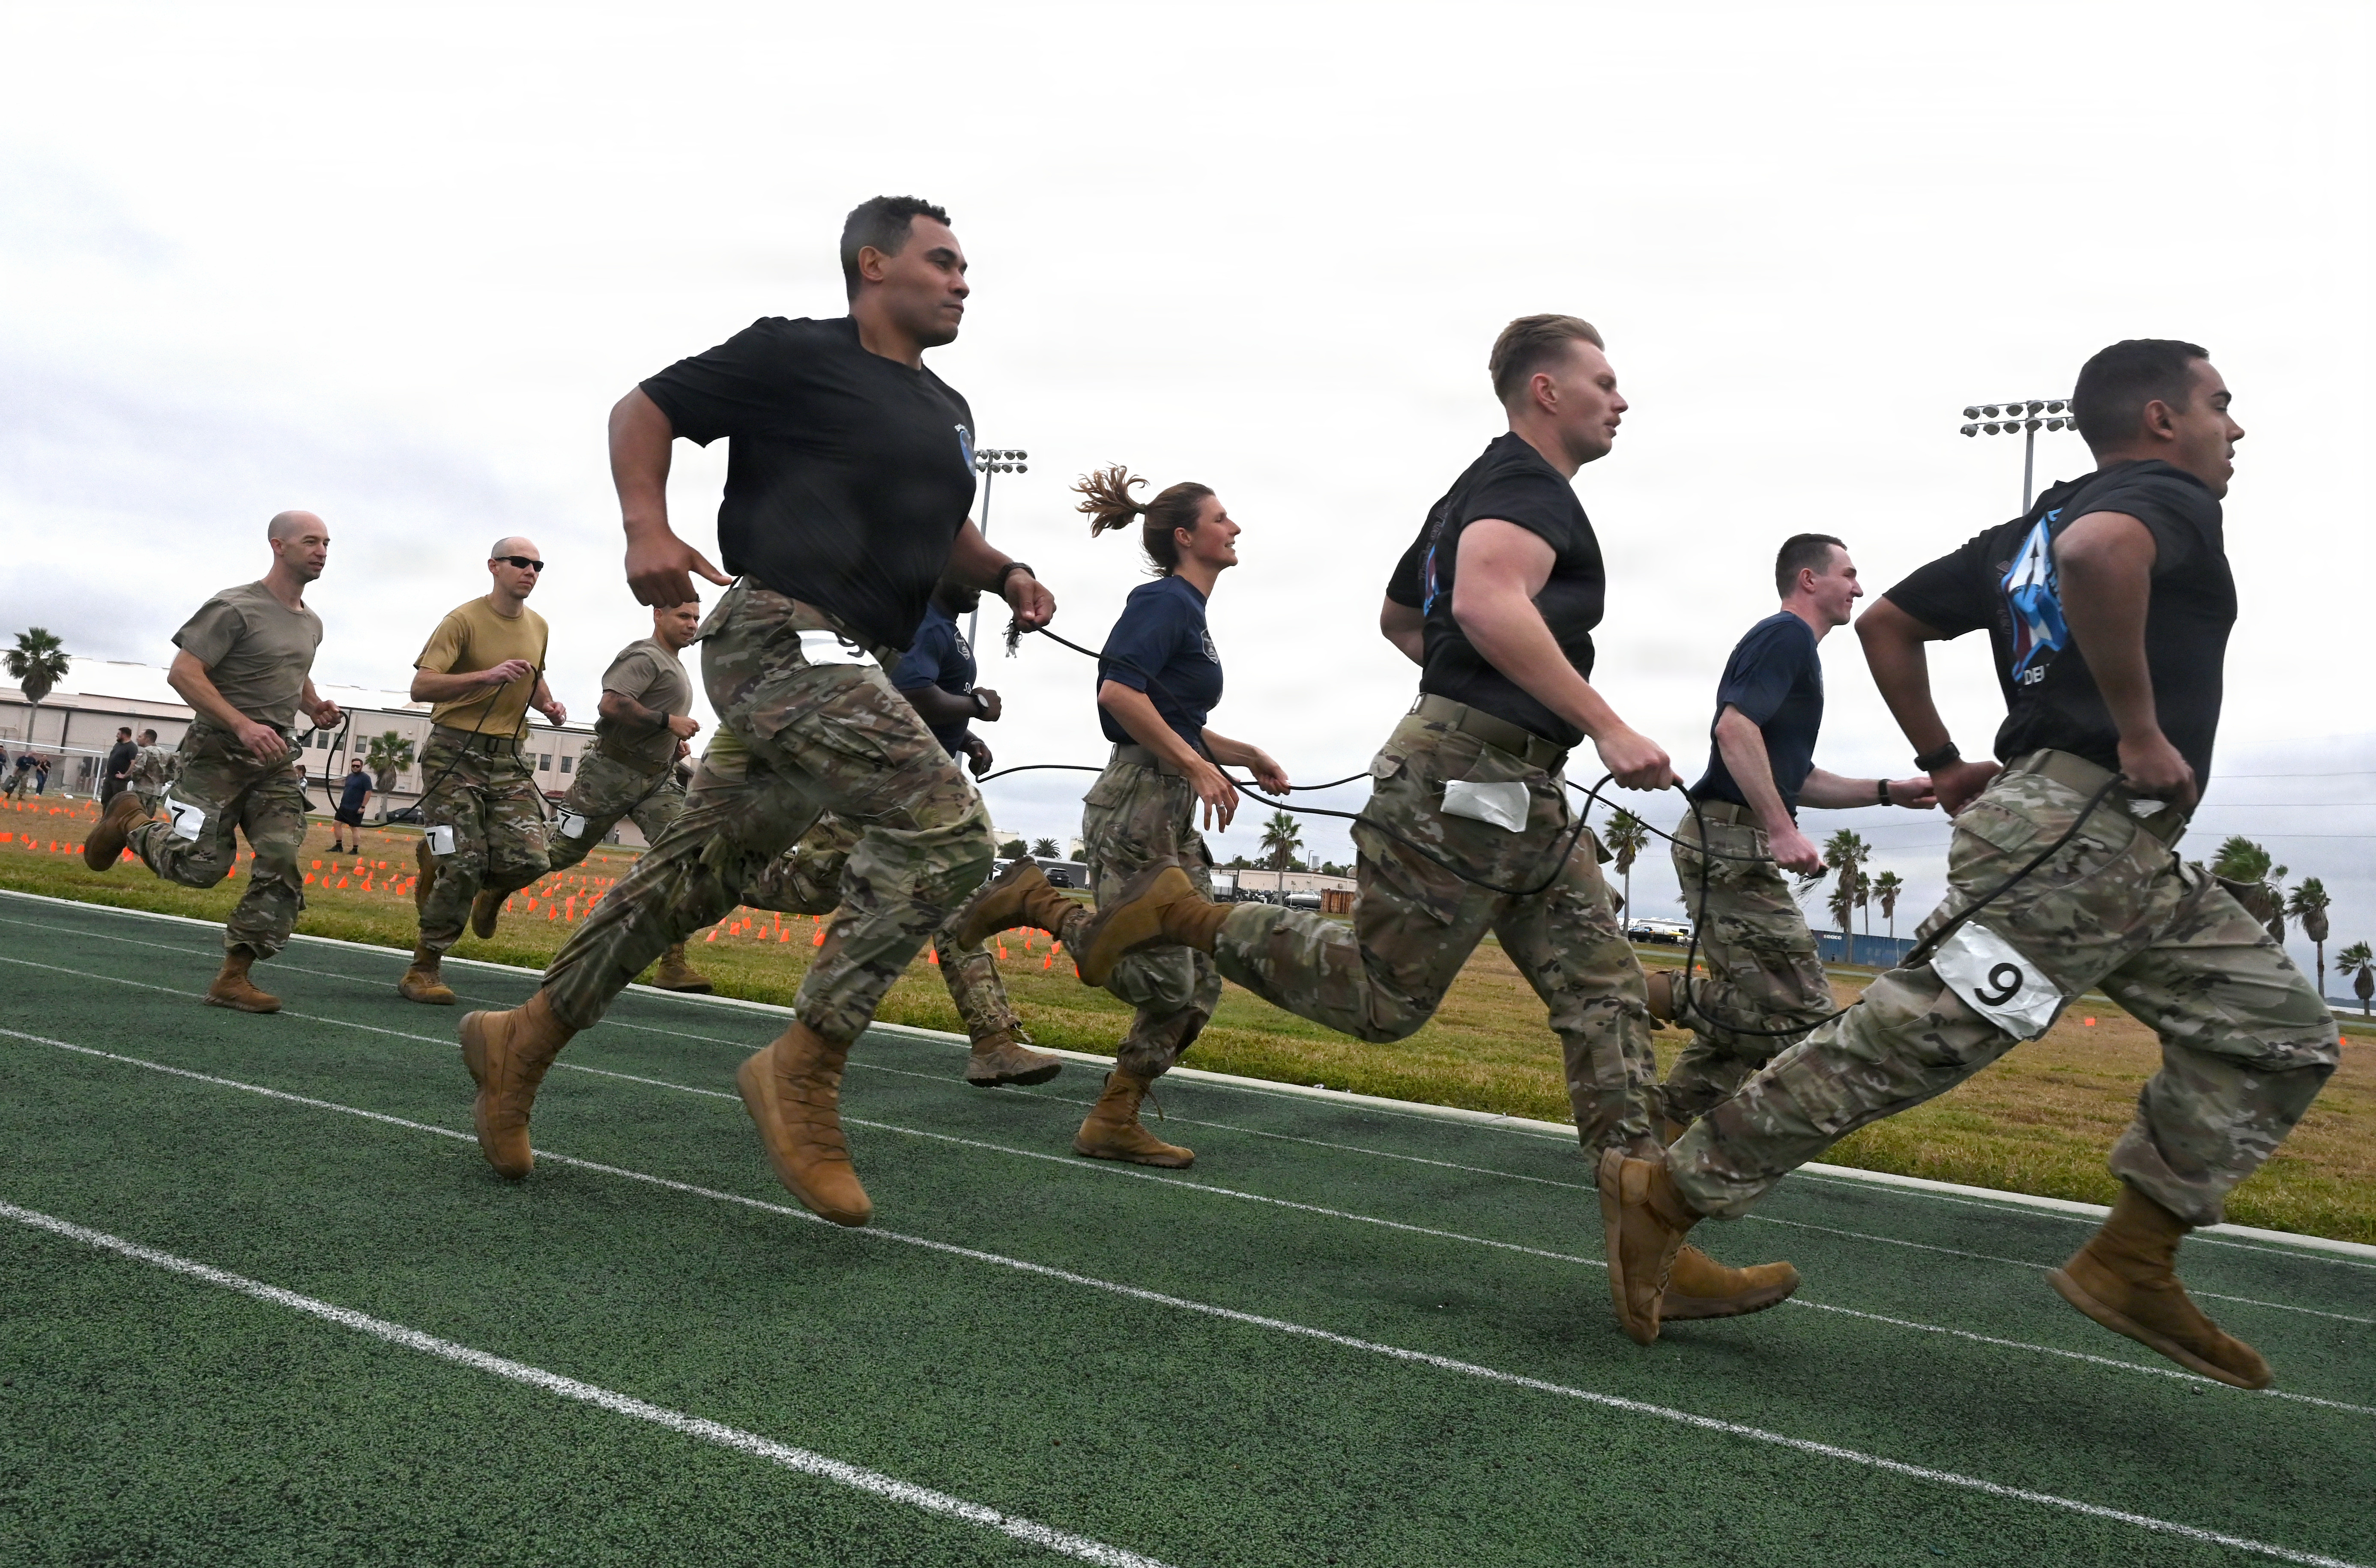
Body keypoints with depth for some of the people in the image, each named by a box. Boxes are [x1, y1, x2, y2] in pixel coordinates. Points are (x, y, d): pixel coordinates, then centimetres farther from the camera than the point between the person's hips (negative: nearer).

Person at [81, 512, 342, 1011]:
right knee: (200, 866, -6)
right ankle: (129, 819, 27)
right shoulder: (236, 608, -10)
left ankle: (234, 978, -3)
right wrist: (243, 726, -25)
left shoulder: (311, 624, 13)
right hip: (219, 753, -6)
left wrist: (315, 706, 11)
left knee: (282, 865, -10)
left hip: (275, 761, 6)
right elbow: (183, 673, -16)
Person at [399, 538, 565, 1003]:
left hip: (509, 757, 6)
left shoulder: (538, 627, 13)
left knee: (528, 860, -9)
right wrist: (488, 676, -27)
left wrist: (549, 704, 12)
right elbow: (420, 687, -15)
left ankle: (439, 860, 22)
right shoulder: (464, 620, -7)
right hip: (456, 754, -5)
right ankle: (423, 971, 6)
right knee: (464, 865, -11)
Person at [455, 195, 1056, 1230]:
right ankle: (805, 1069, -11)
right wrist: (647, 528, -14)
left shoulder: (947, 412, 21)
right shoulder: (795, 355, -1)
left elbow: (945, 529, 34)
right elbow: (644, 409, 3)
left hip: (846, 670, 8)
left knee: (697, 875, 13)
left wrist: (1004, 574, 13)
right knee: (944, 827, -21)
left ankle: (525, 1042, 28)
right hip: (780, 633, -8)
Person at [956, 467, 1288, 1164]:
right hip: (1136, 805, -10)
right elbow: (1120, 692, -22)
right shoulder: (1166, 601, -7)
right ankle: (1032, 899, -1)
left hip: (1172, 816, 10)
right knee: (1161, 979, -12)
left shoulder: (1189, 612, 22)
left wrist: (1247, 756, 20)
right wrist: (1199, 767, -19)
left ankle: (1113, 1123, 13)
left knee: (1200, 987, 6)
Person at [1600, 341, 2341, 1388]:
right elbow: (2099, 553, -31)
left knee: (2280, 1030, 11)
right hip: (2080, 829, -10)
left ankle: (2132, 1264, 10)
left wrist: (1946, 766, 23)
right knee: (1910, 1043, -9)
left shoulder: (2036, 526, 22)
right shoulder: (2168, 495, -4)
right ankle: (1670, 1196, -2)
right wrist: (2142, 729, -23)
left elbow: (1891, 623, 25)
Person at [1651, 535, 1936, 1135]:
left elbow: (1794, 778, 28)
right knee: (1800, 1015, -14)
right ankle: (1660, 995, -10)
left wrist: (1890, 791, 19)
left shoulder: (1794, 644, 26)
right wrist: (1782, 831, -25)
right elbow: (1736, 729, -22)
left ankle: (1661, 1133, 12)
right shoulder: (1787, 634, -5)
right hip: (1732, 843, -11)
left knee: (1745, 1015, 11)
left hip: (1731, 846, 11)